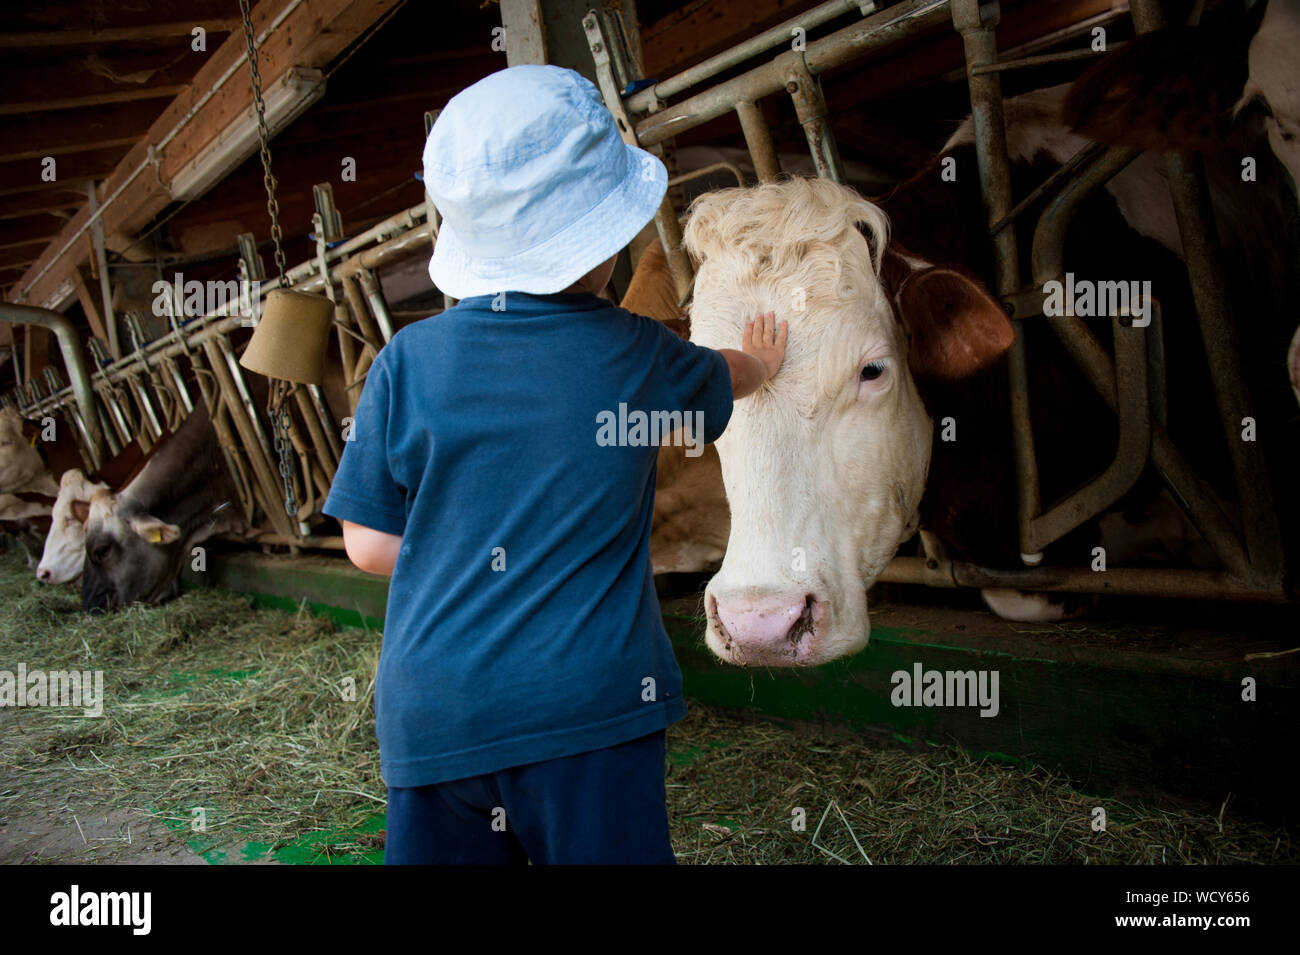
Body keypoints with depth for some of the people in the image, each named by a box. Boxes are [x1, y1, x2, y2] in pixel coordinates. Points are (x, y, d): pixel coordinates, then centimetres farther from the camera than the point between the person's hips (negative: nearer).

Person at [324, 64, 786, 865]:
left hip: (430, 715, 2)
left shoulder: (408, 362, -4)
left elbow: (368, 543, 0)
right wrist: (763, 364, 44)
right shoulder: (639, 357, -3)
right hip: (591, 703, -2)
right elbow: (726, 376, 21)